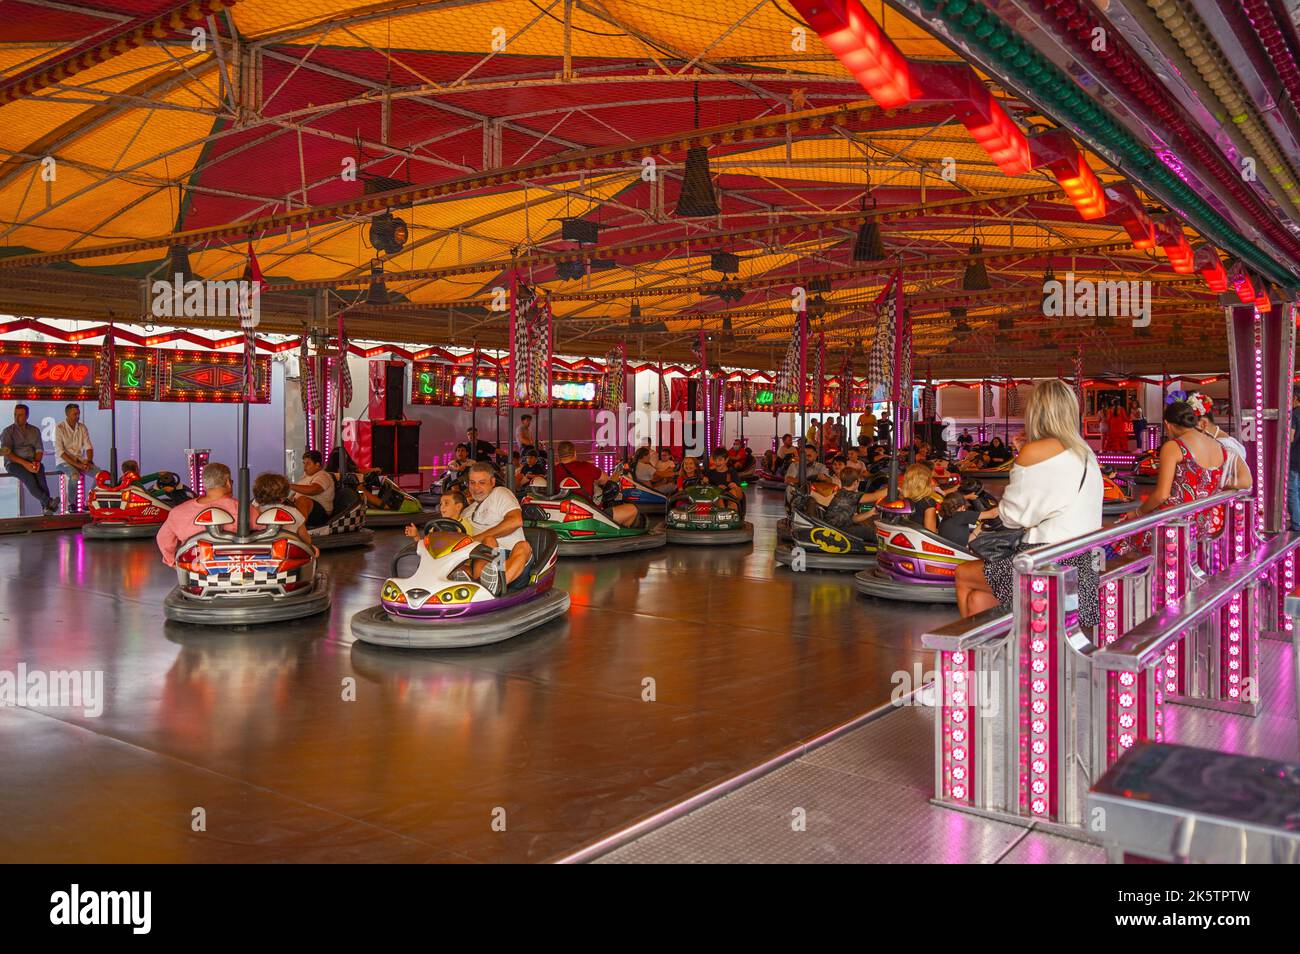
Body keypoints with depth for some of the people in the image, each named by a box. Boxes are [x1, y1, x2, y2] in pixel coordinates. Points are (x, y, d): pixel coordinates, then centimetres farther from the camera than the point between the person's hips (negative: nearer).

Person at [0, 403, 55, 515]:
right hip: (13, 463, -2)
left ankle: (46, 506, -44)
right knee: (28, 476, -36)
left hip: (32, 462, 2)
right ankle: (48, 501, -44)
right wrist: (24, 463, -20)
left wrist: (36, 461, -14)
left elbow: (39, 449, 10)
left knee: (40, 469, -35)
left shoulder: (35, 430, 16)